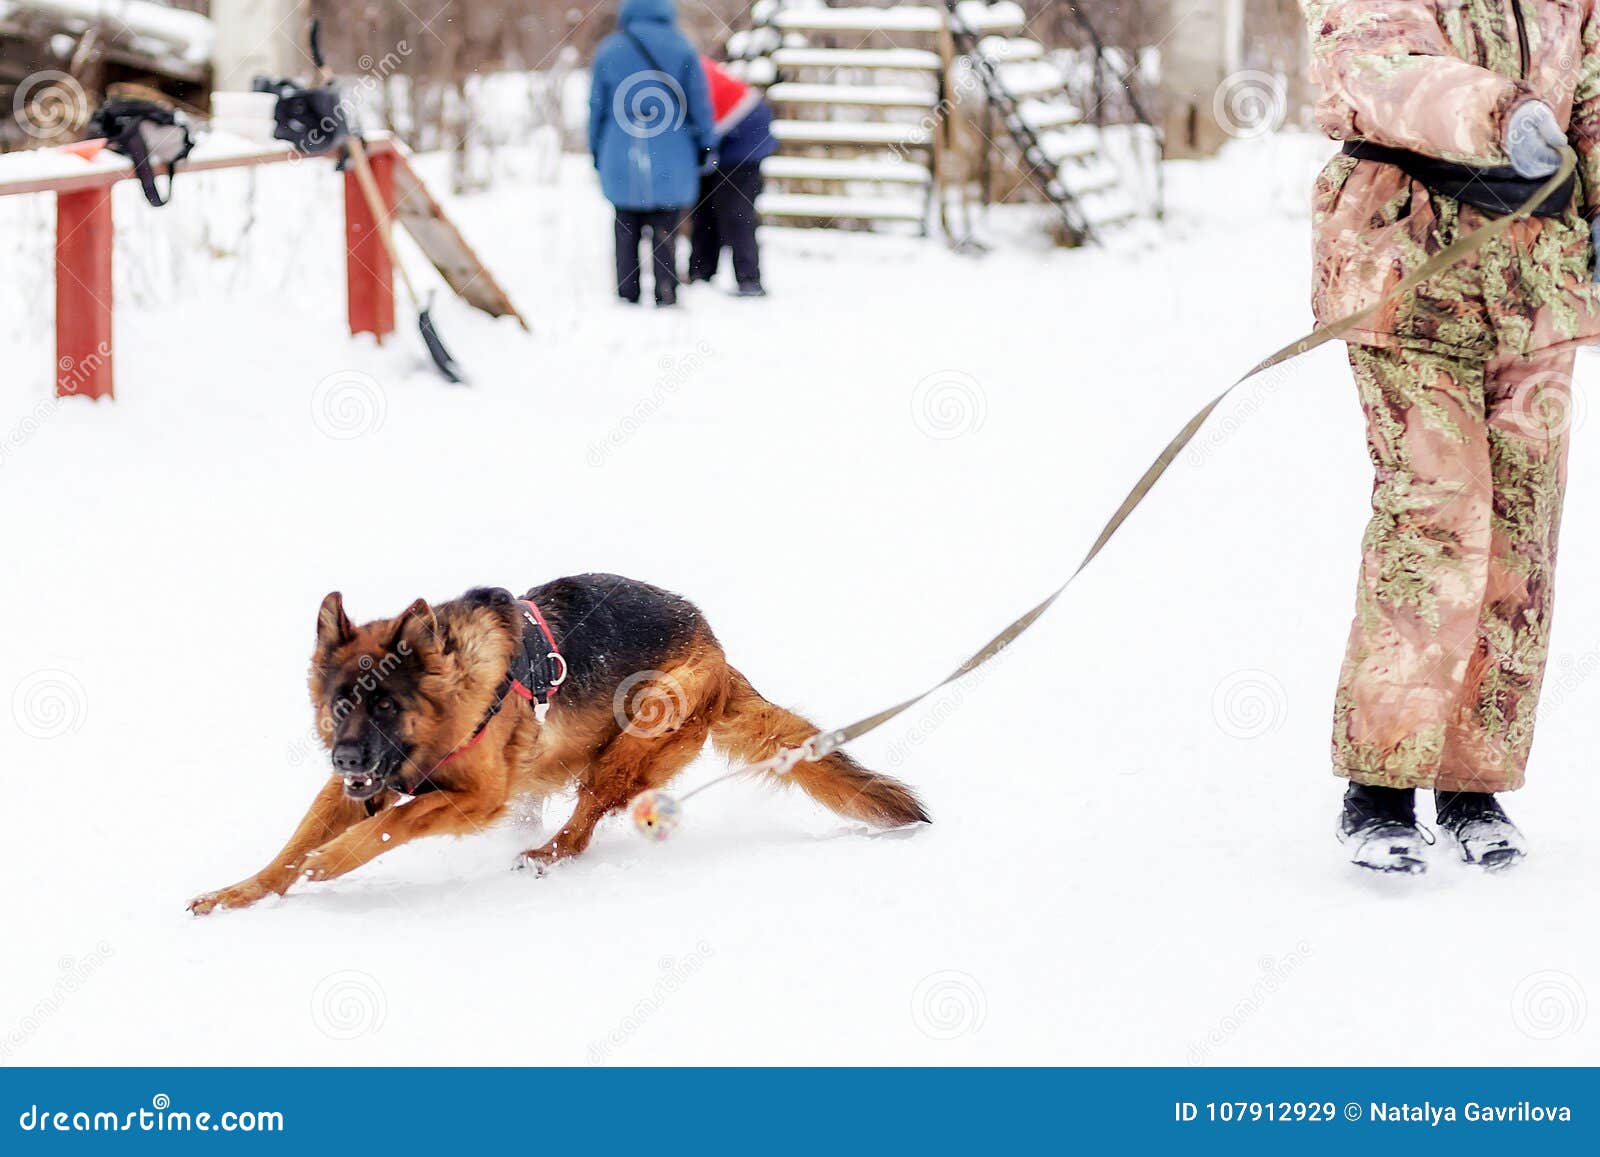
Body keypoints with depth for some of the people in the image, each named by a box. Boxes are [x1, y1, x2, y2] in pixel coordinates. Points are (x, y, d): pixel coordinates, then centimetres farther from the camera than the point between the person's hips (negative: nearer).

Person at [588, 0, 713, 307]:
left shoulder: (608, 51, 2)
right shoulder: (682, 50, -4)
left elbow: (597, 106, 7)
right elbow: (699, 104, 0)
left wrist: (596, 150, 17)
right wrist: (704, 145, 11)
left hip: (620, 160, 1)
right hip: (669, 161, -1)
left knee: (626, 229, 12)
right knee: (665, 229, 6)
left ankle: (627, 293, 12)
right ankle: (665, 293, 3)